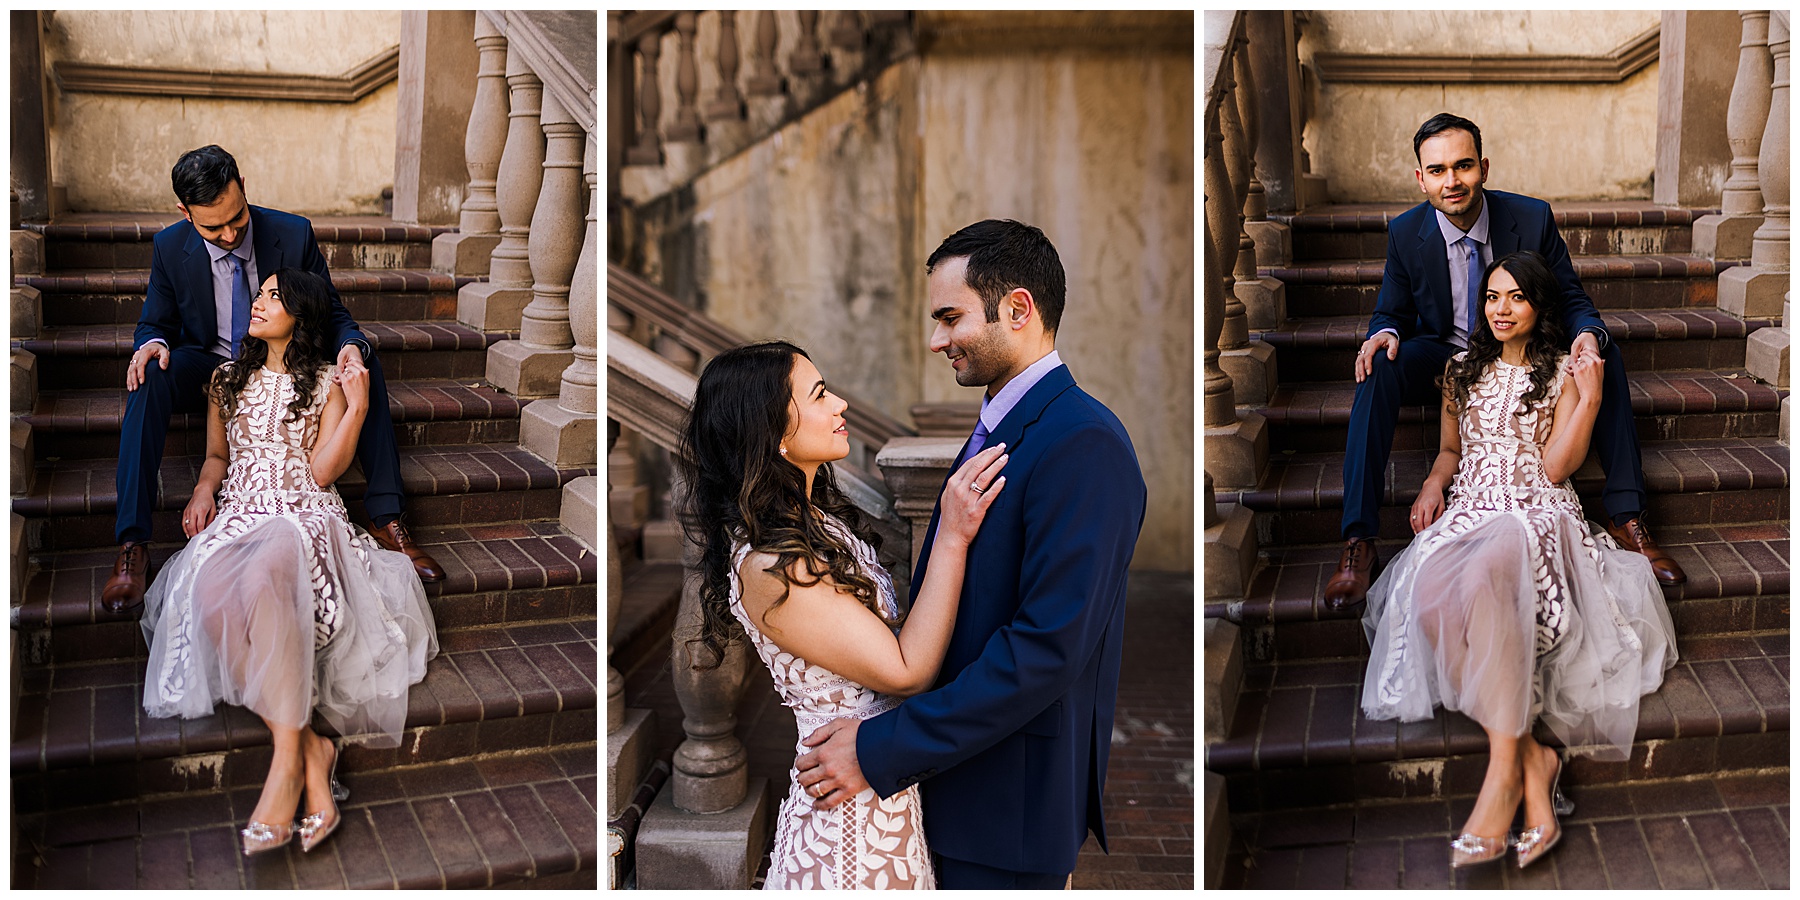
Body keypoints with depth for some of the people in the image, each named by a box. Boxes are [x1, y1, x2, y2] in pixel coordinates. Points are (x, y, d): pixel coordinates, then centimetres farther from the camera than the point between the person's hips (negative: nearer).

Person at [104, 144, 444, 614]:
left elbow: (334, 314, -6)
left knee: (364, 361, -24)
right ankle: (132, 543, -35)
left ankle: (386, 518, -22)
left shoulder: (294, 234, -14)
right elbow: (155, 323, 4)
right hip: (209, 368, 0)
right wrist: (151, 344, -23)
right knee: (149, 375, -32)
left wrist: (351, 344, -31)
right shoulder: (169, 248, -11)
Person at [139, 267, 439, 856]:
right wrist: (203, 489, 9)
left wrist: (358, 407, -5)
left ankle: (287, 757, -41)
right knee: (211, 593, -36)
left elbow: (322, 471, 1)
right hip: (237, 515, 3)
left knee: (266, 575, -43)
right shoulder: (227, 380, 23)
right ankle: (310, 748, -33)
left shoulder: (328, 383, 11)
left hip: (304, 515, -3)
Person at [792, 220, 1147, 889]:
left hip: (1012, 803, -9)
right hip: (953, 779, 9)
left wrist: (883, 750, -22)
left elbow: (1050, 647, -26)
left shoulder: (1083, 444, -20)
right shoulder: (994, 432, 12)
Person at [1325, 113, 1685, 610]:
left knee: (1606, 353, -24)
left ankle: (1626, 518, -17)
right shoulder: (1405, 232, -10)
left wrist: (1587, 334, -30)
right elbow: (1392, 312, 2)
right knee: (1380, 365, -31)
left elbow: (1573, 300, -5)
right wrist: (1384, 332, -25)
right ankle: (1358, 541, -35)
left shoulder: (1533, 218, -12)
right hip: (1443, 359, -1)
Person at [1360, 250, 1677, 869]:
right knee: (1429, 597, -36)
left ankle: (1504, 769, -40)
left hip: (1536, 512, -3)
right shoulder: (1462, 371, 21)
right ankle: (1532, 756, -32)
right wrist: (1433, 484, 11)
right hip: (1468, 509, 4)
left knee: (1485, 576, -42)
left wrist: (1590, 398, -6)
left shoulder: (1563, 375, 10)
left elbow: (1555, 468, 0)